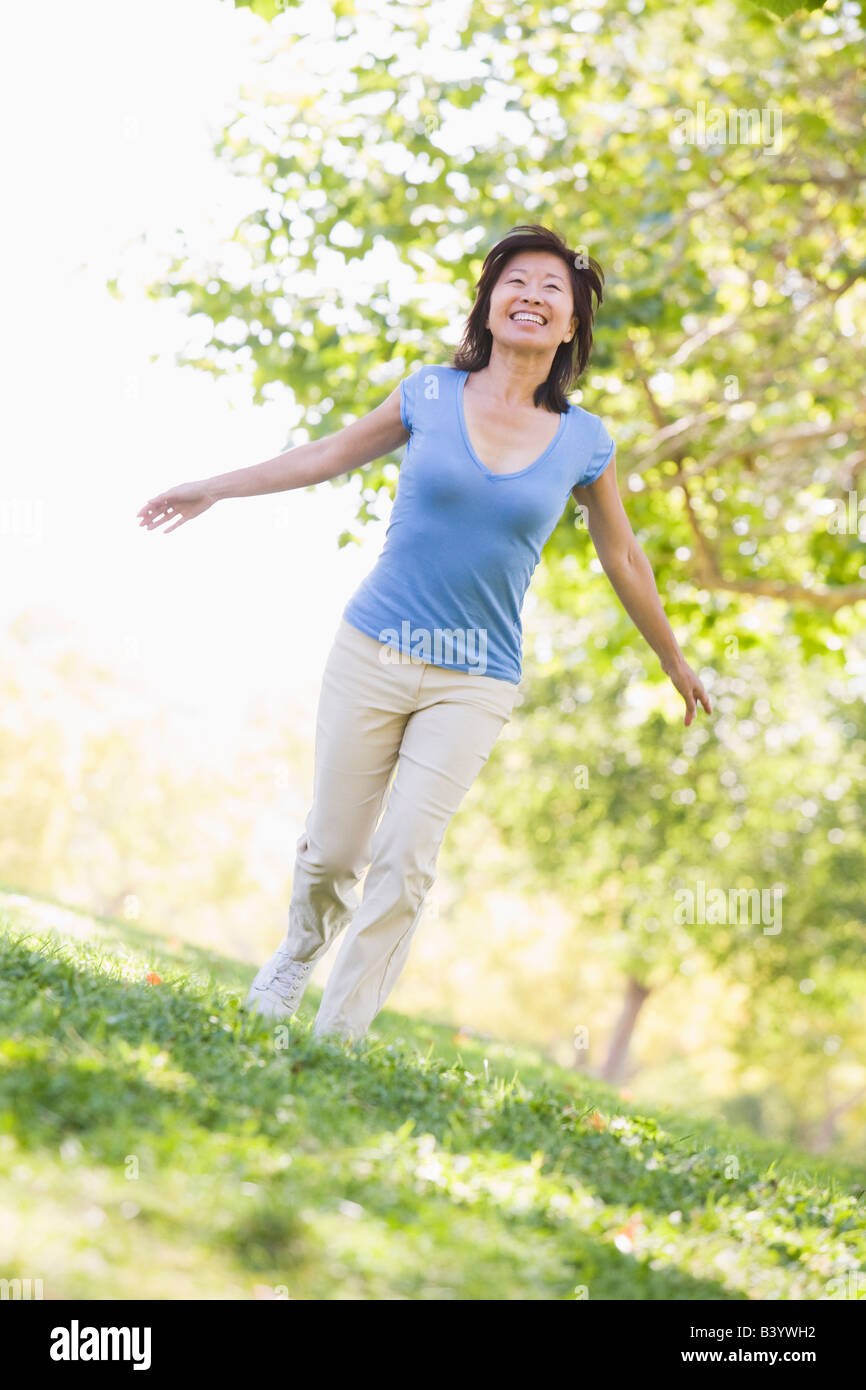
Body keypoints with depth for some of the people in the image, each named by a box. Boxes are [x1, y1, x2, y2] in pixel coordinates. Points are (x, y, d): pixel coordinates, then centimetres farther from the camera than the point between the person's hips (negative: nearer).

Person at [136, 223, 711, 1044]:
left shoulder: (582, 443, 1)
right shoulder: (431, 394, -1)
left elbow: (623, 559, 14)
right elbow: (331, 456, 13)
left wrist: (675, 664, 24)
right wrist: (213, 489, 18)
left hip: (475, 682, 0)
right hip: (373, 653, 0)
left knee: (406, 860, -11)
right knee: (332, 850, 4)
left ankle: (339, 1036, 2)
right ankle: (301, 951, 36)